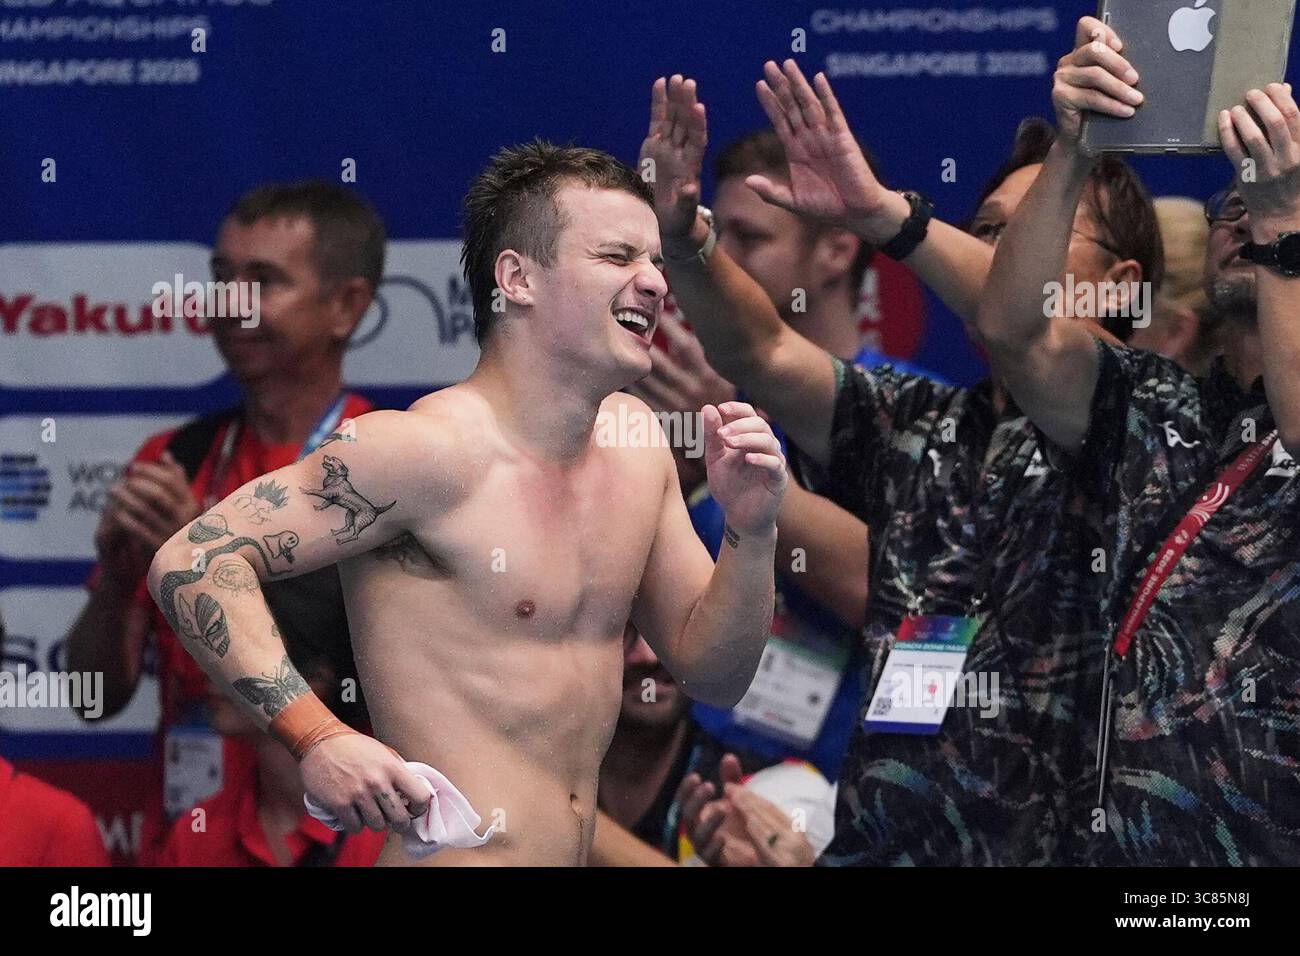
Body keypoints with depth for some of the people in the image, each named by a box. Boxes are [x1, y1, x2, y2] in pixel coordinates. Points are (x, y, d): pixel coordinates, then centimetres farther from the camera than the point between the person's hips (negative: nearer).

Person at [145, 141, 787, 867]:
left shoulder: (634, 439, 9)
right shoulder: (435, 448, -14)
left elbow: (714, 675, 16)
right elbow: (192, 563, -17)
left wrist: (752, 533, -1)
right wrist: (317, 739, -25)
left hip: (581, 854, 7)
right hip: (456, 856, -7)